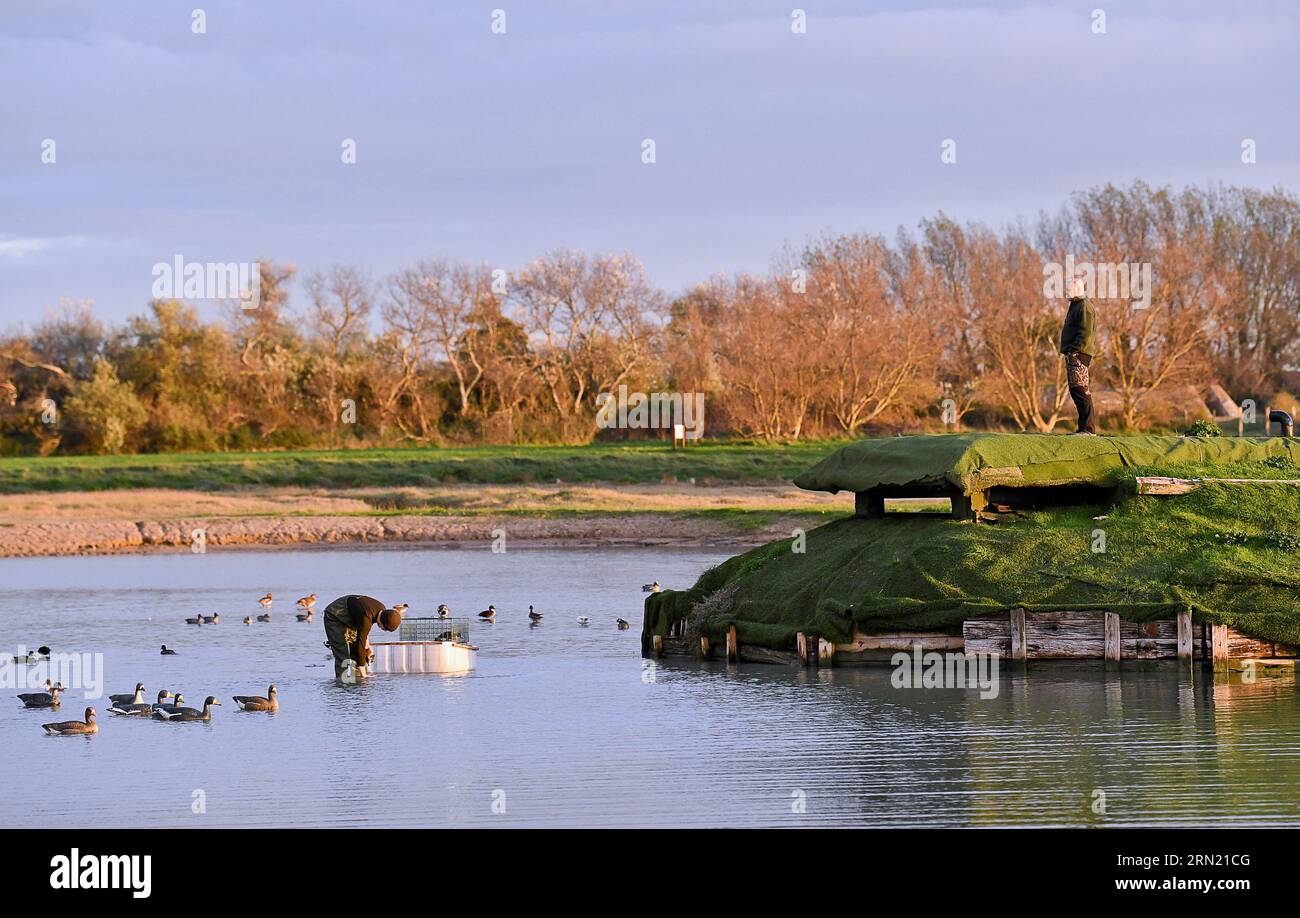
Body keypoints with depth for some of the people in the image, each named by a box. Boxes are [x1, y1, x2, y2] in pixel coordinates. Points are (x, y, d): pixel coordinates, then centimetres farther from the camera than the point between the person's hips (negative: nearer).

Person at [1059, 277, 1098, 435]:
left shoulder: (1084, 306, -11)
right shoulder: (1075, 305, 22)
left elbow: (1085, 333, -19)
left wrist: (1074, 351, -22)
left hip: (1079, 355, -11)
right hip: (1073, 356, 11)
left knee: (1080, 390, -13)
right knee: (1076, 391, 11)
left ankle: (1088, 428, -16)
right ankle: (1084, 427, 14)